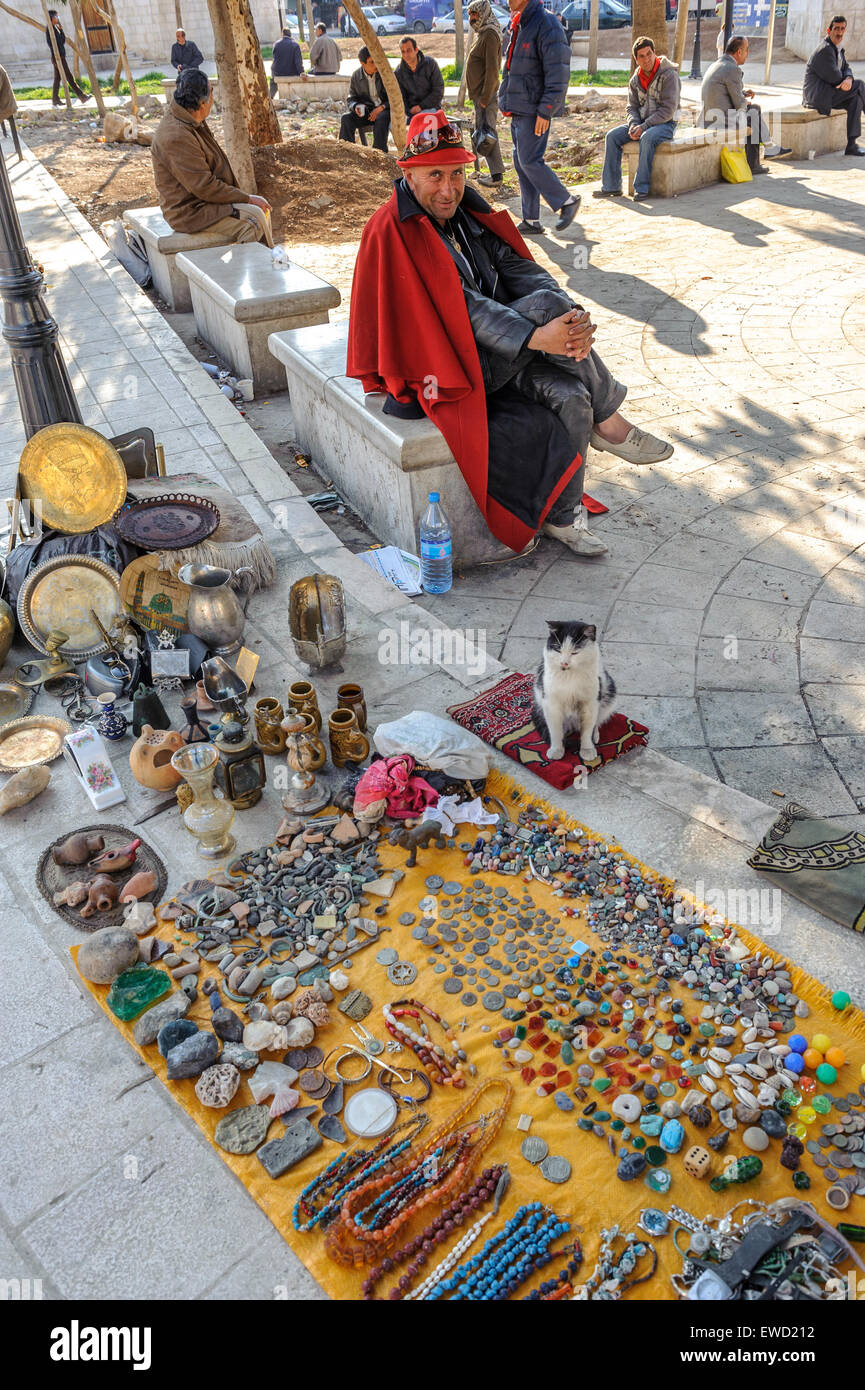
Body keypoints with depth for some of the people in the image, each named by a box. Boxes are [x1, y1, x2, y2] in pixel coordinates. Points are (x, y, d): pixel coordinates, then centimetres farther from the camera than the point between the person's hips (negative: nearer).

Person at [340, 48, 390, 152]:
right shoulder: (356, 75, 4)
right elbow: (351, 99, 9)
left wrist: (381, 108, -19)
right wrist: (356, 107, -16)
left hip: (384, 109, -3)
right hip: (365, 110, 3)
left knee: (380, 120, -38)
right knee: (346, 118, -23)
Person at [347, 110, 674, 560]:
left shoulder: (468, 214, 10)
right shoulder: (392, 234, -14)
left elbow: (520, 269, -2)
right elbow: (463, 308, -23)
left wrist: (574, 321, -22)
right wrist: (536, 338, -33)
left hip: (499, 354, 7)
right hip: (438, 368, -7)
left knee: (570, 396, -20)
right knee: (544, 304, -24)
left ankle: (563, 515, -7)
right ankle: (609, 424, -11)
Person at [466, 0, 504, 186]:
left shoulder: (490, 35, -15)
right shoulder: (482, 33, 17)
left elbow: (492, 69, -22)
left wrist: (485, 97, -23)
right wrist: (480, 95, 19)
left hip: (486, 95, -11)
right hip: (481, 95, 11)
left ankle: (496, 175, -8)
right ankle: (495, 170, 21)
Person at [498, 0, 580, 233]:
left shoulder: (546, 25, -13)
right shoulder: (518, 26, 15)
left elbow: (558, 74, -18)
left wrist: (545, 111, -22)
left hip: (534, 111, -9)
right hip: (519, 110, 9)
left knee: (529, 161, -12)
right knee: (521, 163, 8)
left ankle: (567, 201, 4)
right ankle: (531, 220, 13)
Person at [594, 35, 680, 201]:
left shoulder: (669, 75, -12)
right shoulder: (636, 79, 8)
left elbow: (668, 109, -18)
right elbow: (632, 107, 12)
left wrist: (644, 126, -24)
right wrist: (633, 124, -12)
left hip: (665, 124, -7)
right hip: (642, 123, 7)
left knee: (647, 138, -38)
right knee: (612, 135, -11)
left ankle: (641, 188, -32)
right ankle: (611, 186, -13)